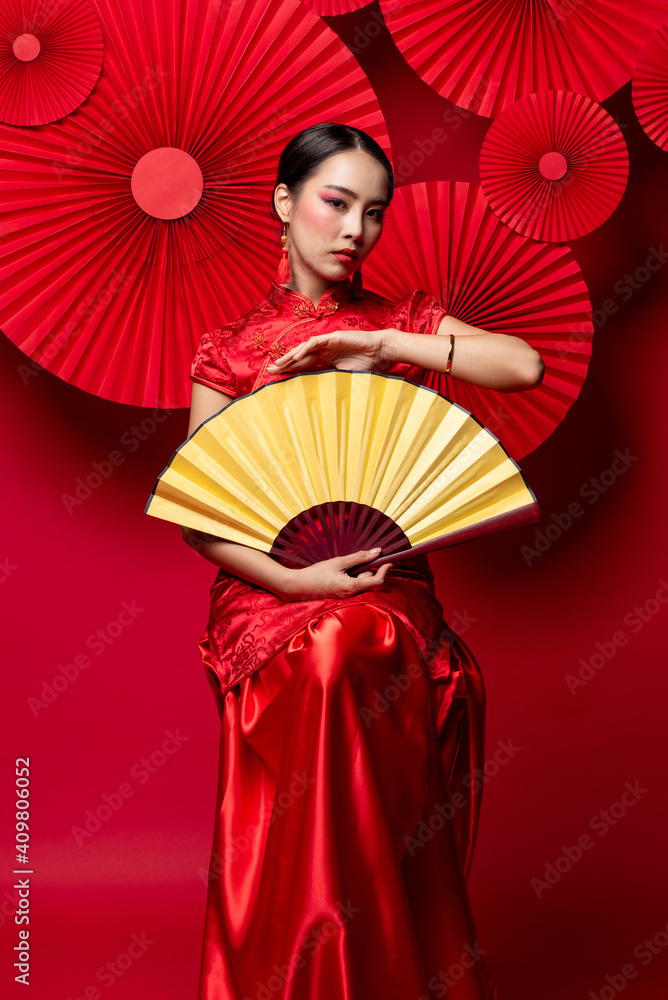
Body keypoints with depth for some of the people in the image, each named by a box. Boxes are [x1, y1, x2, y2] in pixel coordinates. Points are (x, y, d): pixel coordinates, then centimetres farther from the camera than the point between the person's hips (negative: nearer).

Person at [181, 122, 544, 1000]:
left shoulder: (405, 322, 13)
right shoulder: (231, 350, 8)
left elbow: (524, 366, -5)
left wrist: (377, 346, -8)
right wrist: (295, 578, -14)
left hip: (387, 588, 1)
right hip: (268, 592, 0)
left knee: (344, 656, -30)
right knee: (323, 665, -28)